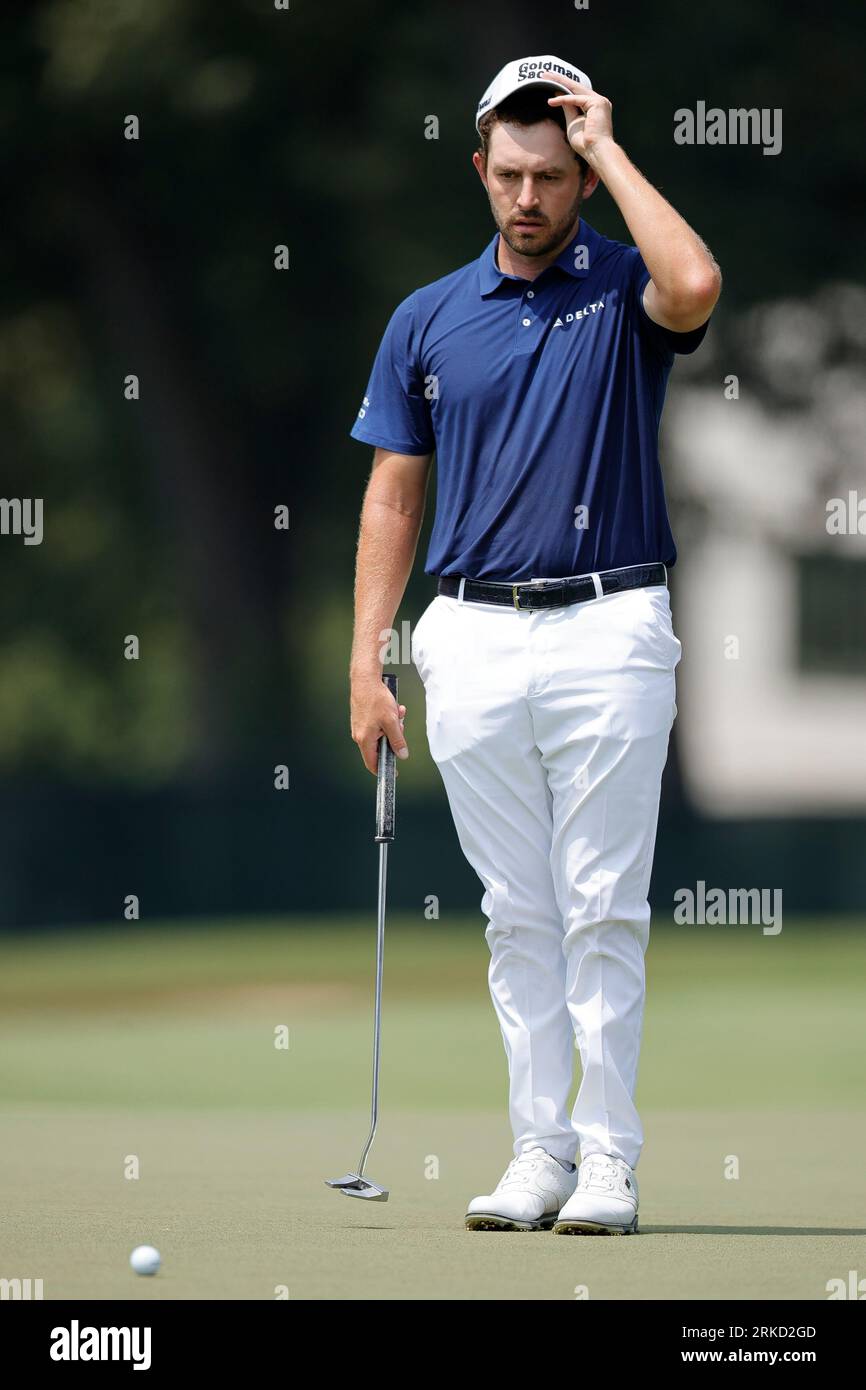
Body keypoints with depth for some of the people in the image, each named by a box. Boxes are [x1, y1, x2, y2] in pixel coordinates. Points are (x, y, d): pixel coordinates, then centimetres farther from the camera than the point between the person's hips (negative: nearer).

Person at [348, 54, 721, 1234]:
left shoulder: (626, 292, 1)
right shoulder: (428, 321, 10)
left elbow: (695, 286, -25)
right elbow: (394, 495, 11)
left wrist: (611, 150, -14)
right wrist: (366, 661, 4)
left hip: (607, 634, -3)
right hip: (474, 639, 3)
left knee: (605, 912, -2)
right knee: (518, 915, 6)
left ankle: (609, 1154, 1)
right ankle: (539, 1148, 10)